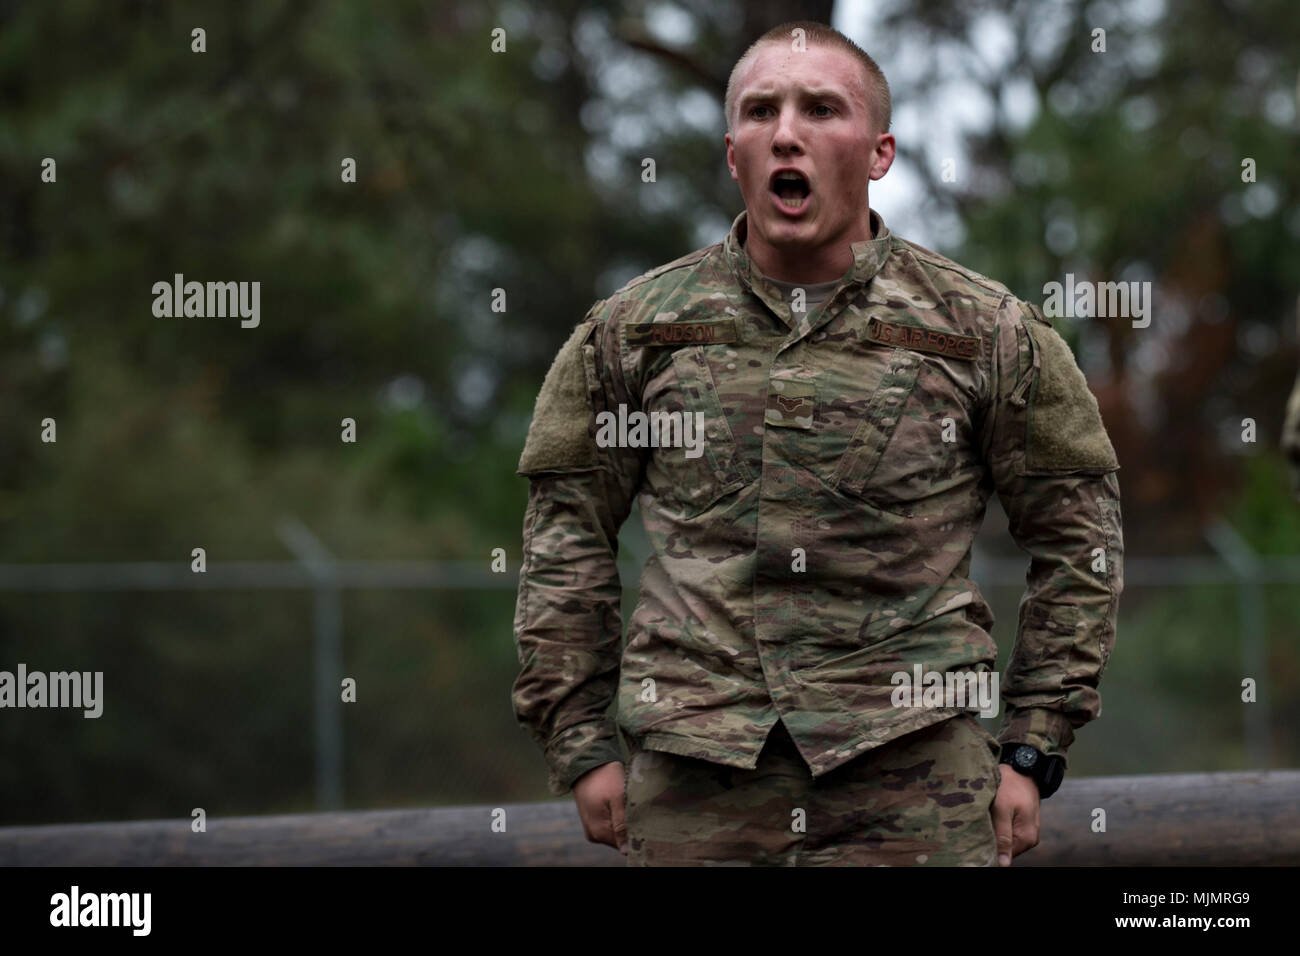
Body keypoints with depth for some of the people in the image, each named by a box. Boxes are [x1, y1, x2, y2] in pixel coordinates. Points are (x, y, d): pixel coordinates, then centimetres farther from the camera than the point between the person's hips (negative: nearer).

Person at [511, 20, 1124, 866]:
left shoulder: (986, 334, 4)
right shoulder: (631, 333, 8)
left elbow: (1077, 538, 10)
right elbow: (566, 540, 13)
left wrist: (1034, 749, 5)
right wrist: (581, 746, 7)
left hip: (912, 768, -1)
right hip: (694, 778, 1)